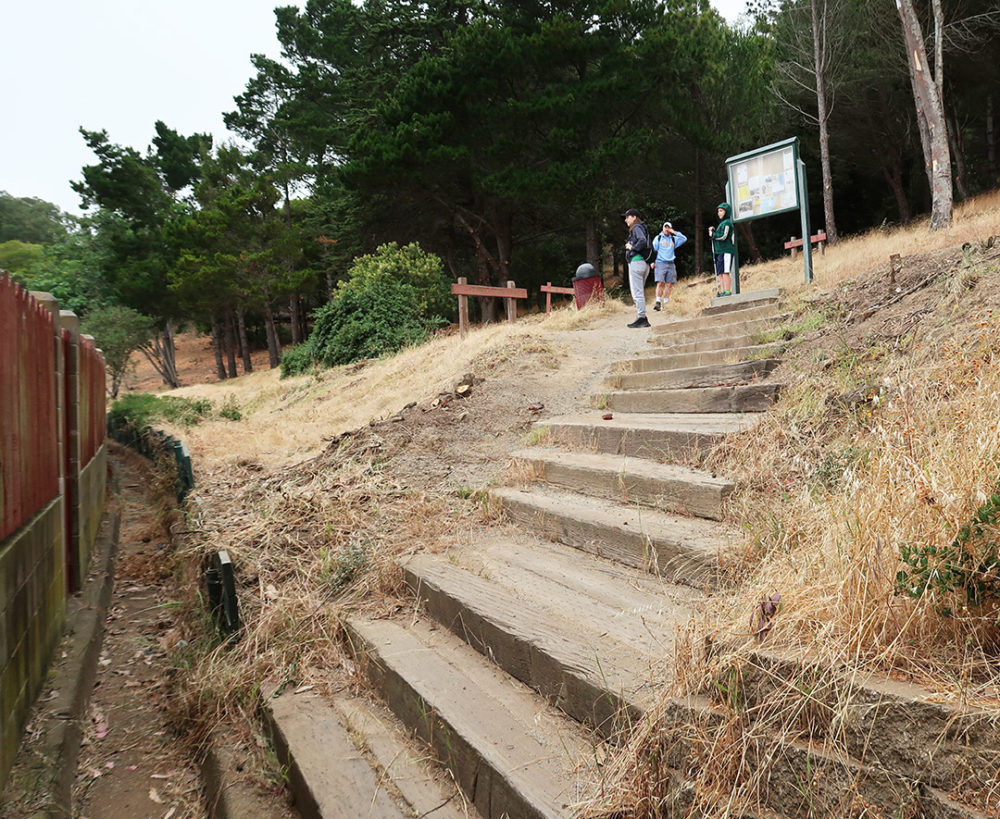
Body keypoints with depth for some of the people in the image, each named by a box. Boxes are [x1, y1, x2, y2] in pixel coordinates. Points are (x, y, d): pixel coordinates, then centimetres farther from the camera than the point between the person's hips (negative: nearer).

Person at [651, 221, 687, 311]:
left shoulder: (674, 239, 15)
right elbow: (653, 250, 7)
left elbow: (684, 239, 6)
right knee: (660, 283, -15)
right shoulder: (658, 238, 8)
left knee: (669, 285, -2)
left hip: (670, 264, 3)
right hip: (660, 263, -3)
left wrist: (674, 232, 2)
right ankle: (658, 302, -14)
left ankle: (665, 304, 3)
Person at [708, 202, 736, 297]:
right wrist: (713, 231, 8)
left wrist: (712, 234, -1)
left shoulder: (727, 223, -5)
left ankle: (728, 291, -16)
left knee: (725, 271, -14)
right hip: (719, 251, 9)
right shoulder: (721, 223, 24)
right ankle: (722, 291, 2)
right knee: (720, 273, 3)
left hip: (726, 251, -9)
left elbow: (723, 236, -14)